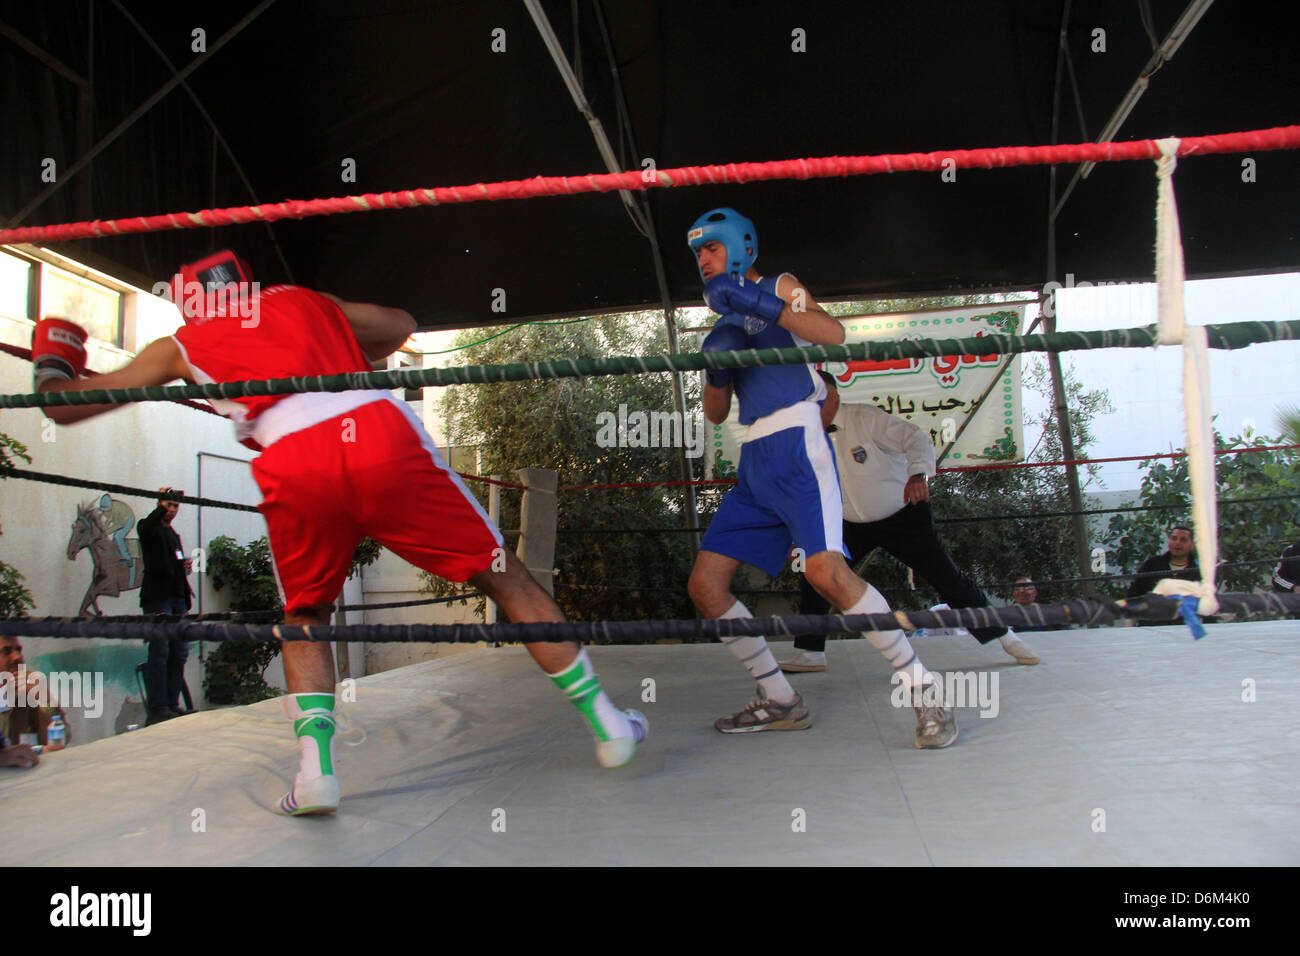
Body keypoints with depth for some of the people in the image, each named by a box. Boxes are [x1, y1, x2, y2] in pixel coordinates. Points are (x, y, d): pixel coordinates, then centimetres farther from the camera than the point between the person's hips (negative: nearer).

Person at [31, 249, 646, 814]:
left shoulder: (182, 344, 27)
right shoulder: (303, 299, 32)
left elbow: (65, 406, 32)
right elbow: (400, 325, 42)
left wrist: (50, 365, 53)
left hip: (294, 465, -1)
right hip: (379, 432, 1)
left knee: (304, 617, 25)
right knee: (503, 575, 11)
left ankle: (316, 769, 8)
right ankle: (607, 726, 16)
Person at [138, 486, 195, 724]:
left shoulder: (174, 535, 23)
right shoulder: (149, 528, 1)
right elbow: (149, 523, -24)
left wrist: (185, 566, 11)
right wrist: (163, 503, -31)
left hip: (178, 597, 8)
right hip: (157, 598, -8)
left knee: (180, 653, 5)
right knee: (159, 653, -10)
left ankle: (173, 705, 10)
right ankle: (158, 708, -9)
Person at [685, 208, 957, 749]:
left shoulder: (778, 287, 7)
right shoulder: (726, 323, 24)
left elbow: (833, 334, -14)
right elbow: (715, 413, 20)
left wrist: (757, 303, -19)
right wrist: (716, 366, 1)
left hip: (796, 444, -7)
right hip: (755, 461, 8)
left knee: (827, 573, -26)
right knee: (705, 586, 0)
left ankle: (923, 690, -12)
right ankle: (779, 702, 10)